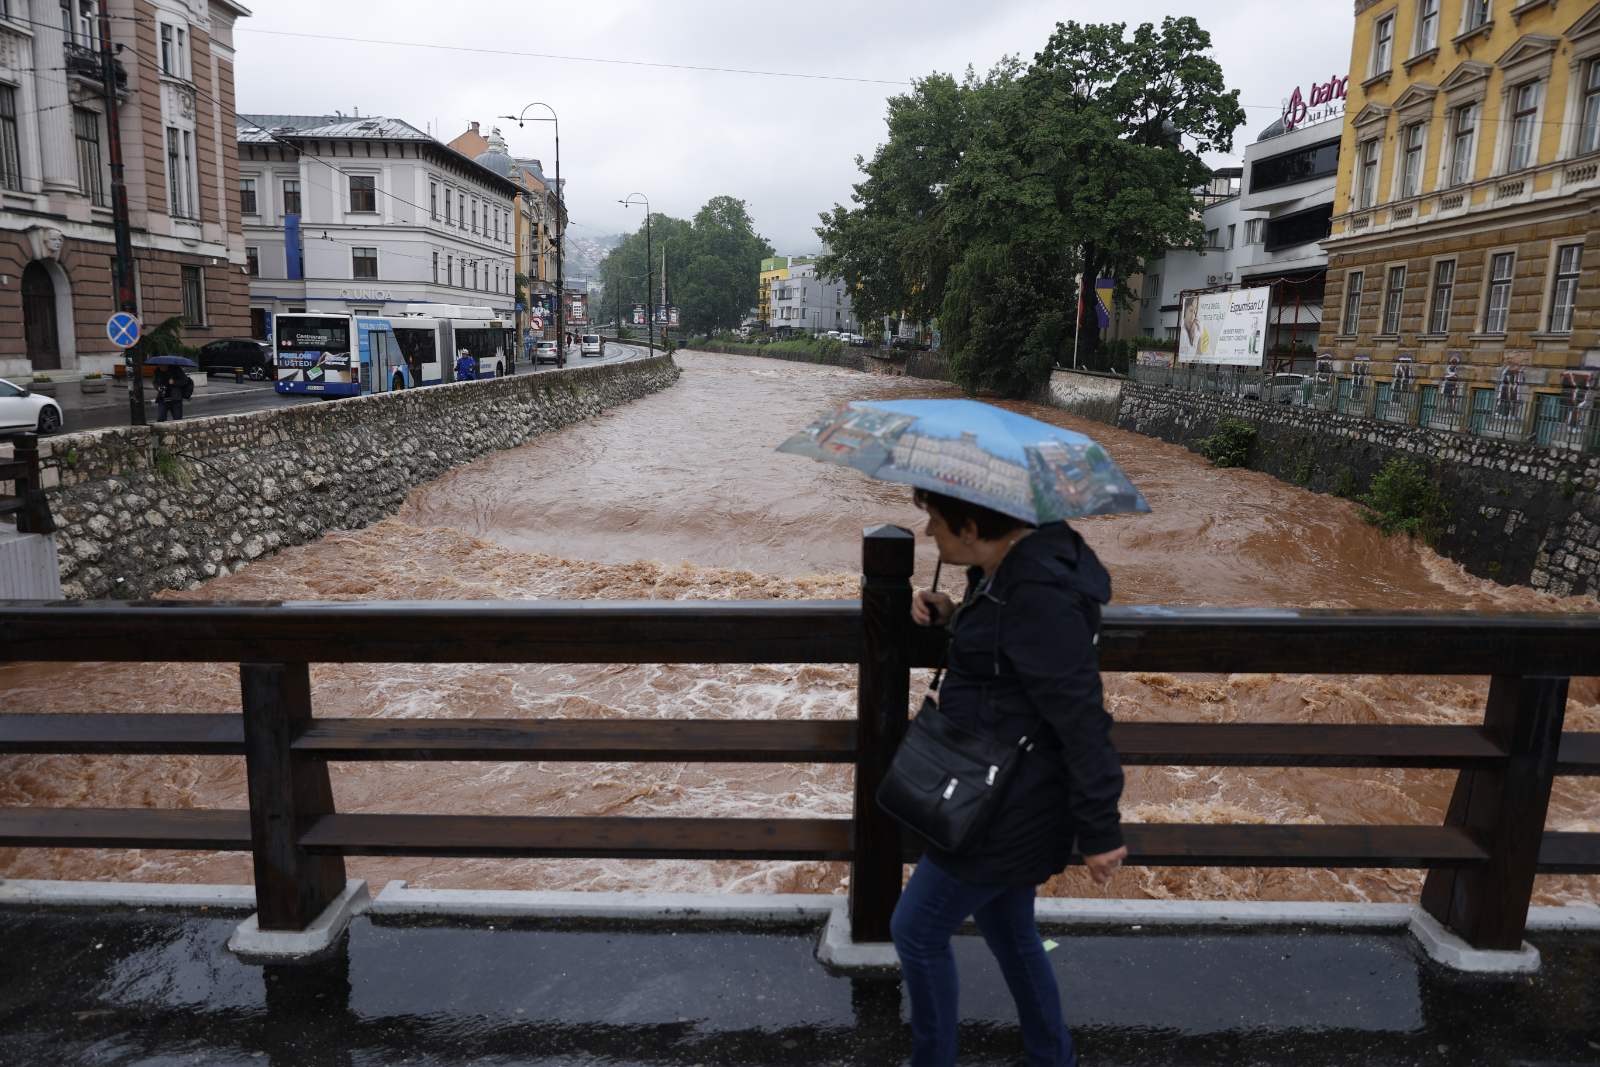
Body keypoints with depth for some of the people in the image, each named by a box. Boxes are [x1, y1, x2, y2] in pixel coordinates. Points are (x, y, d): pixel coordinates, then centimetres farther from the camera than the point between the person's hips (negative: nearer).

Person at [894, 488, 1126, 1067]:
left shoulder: (1037, 596, -28)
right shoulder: (1010, 568, 2)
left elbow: (1082, 721, -25)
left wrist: (1099, 833, -17)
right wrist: (951, 616, 0)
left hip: (1007, 811, -10)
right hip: (1007, 799, 10)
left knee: (917, 931, 8)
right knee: (1009, 932, 25)